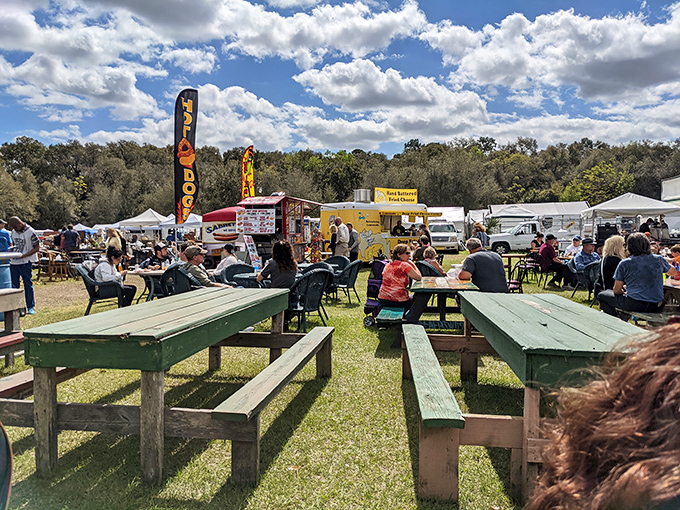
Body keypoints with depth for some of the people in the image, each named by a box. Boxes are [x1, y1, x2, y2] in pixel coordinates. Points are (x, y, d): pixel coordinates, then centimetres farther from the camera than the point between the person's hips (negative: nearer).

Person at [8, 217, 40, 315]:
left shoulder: (30, 232, -11)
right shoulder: (14, 232, 9)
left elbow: (37, 247, -10)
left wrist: (24, 255, -18)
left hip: (26, 263, -6)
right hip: (13, 262, 6)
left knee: (28, 285, 0)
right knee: (14, 285, 10)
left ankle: (31, 307, 8)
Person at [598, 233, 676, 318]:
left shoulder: (624, 264, -6)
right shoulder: (659, 259, 2)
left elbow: (616, 291, -1)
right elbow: (673, 272, 25)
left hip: (635, 305, -5)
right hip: (656, 307, 5)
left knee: (601, 296, 15)